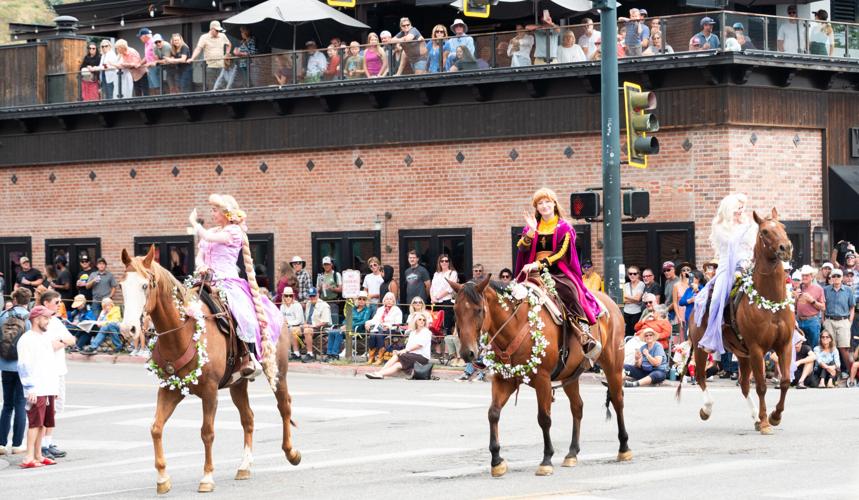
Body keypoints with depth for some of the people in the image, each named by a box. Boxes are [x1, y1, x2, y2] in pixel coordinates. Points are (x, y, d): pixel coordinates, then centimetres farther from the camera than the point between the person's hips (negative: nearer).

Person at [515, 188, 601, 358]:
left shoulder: (564, 227, 6)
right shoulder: (532, 227, 18)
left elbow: (560, 254, -6)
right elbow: (523, 249, 3)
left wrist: (538, 264, -18)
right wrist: (531, 231, -11)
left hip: (558, 272, -4)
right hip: (535, 273, 4)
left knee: (569, 292, -33)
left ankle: (586, 338, -39)